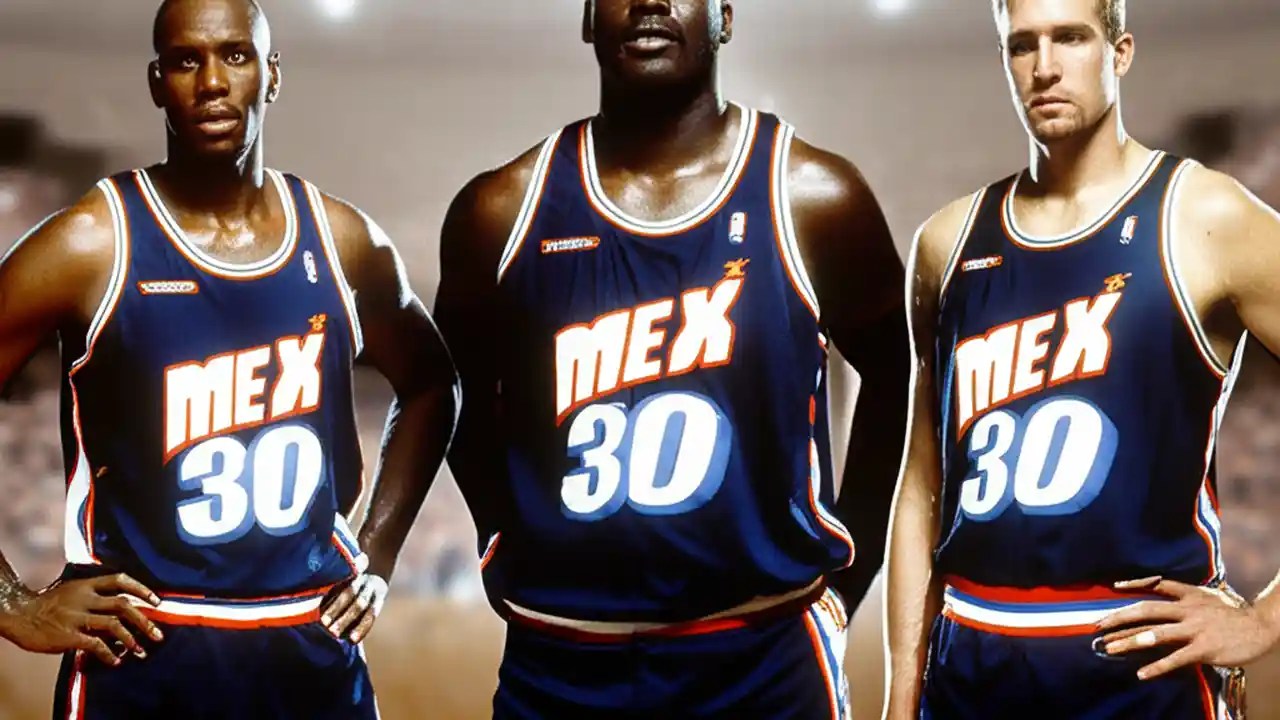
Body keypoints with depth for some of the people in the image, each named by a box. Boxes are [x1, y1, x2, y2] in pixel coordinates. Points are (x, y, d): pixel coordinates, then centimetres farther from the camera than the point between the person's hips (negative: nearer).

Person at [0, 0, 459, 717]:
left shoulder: (341, 239, 2)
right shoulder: (89, 245, -10)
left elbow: (431, 385, 18)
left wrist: (380, 553, 11)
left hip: (316, 649, 4)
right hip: (144, 656, -3)